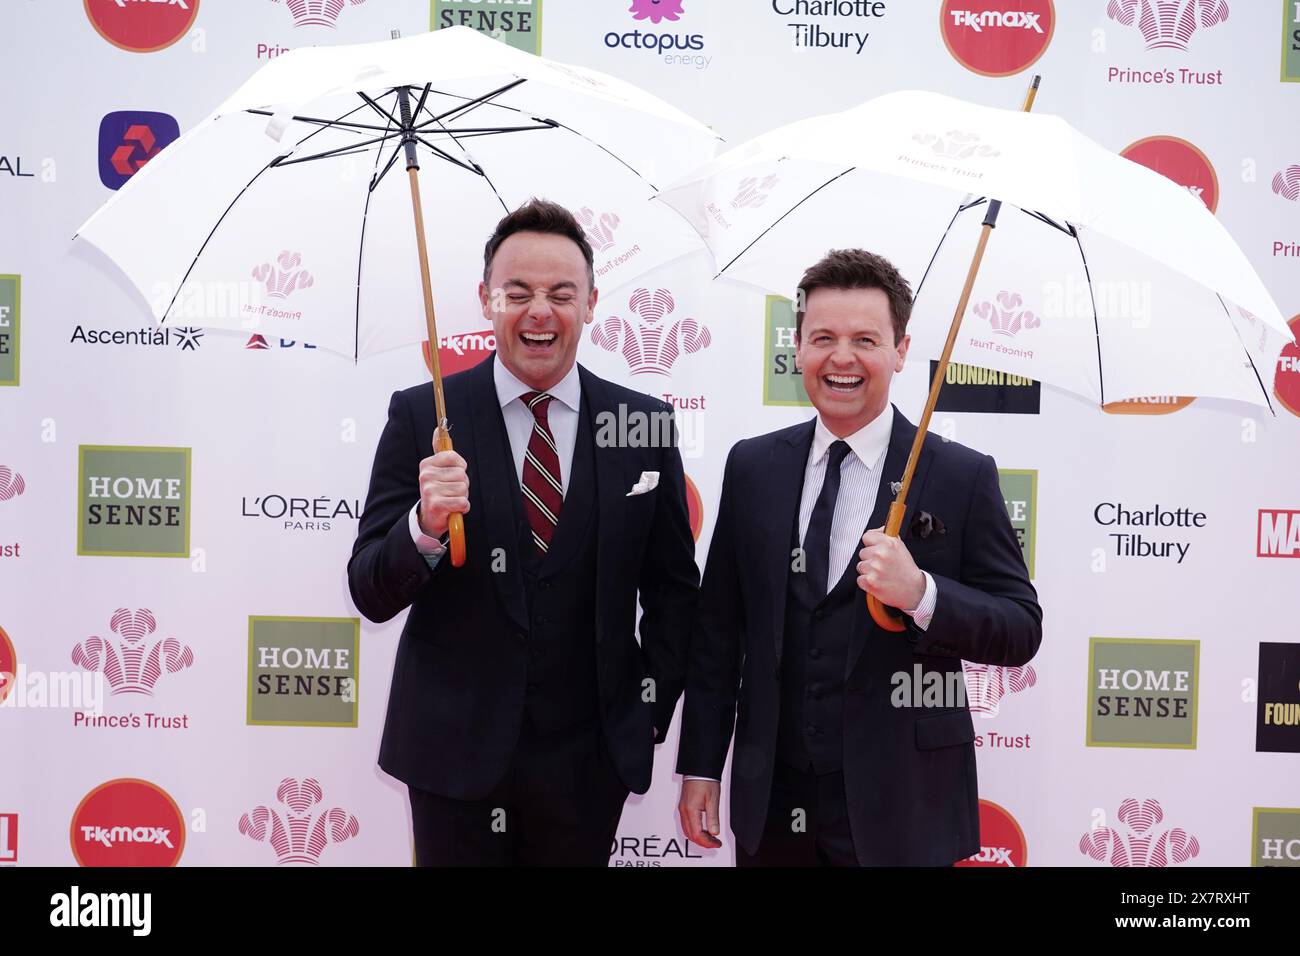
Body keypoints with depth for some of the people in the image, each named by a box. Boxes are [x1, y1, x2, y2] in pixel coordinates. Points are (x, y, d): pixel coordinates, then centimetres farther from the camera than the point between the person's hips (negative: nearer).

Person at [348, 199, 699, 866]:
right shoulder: (420, 416, -6)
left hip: (590, 758, 2)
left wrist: (652, 705, 0)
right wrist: (425, 526, -25)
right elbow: (371, 595, -7)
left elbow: (673, 587, 7)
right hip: (454, 750, -1)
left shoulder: (645, 424, -1)